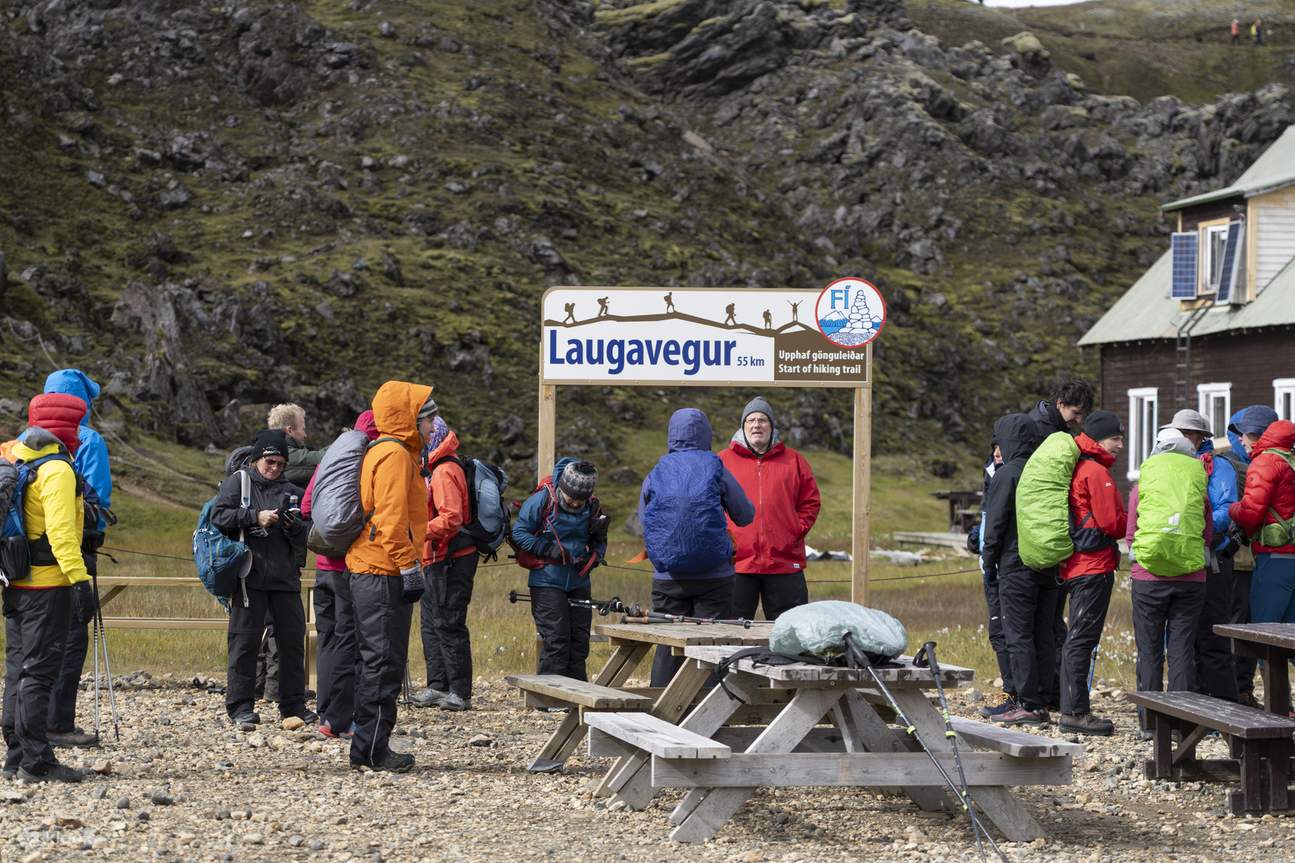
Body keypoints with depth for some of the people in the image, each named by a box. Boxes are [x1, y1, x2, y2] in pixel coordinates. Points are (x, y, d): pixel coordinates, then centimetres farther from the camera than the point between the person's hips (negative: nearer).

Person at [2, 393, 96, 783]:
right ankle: (36, 761, -8)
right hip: (47, 583, -9)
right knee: (40, 670, -8)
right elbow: (60, 530, -22)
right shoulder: (56, 469, -13)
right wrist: (79, 579, -27)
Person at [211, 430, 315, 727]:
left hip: (285, 578, 4)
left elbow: (304, 541, 16)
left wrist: (293, 526, -6)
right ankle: (240, 705, 1)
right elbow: (219, 515, -7)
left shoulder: (291, 491, 18)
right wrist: (255, 517, -13)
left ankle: (293, 703, 14)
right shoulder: (238, 481, 8)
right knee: (245, 640, -4)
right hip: (249, 577, -4)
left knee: (293, 639, 5)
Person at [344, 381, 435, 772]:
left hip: (369, 572, 11)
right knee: (384, 662, -8)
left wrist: (408, 567, 23)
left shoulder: (384, 452, 20)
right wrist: (409, 567, -19)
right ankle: (371, 749, -6)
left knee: (376, 660, 13)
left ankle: (370, 748, 17)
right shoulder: (395, 455, -12)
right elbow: (392, 519, -20)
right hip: (384, 573, -11)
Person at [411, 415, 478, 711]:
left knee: (448, 625, -8)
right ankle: (438, 686, 17)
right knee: (431, 623, 13)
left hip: (451, 561, -11)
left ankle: (460, 692, -5)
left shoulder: (445, 471, -15)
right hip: (438, 561, 11)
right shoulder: (434, 468, 19)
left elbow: (451, 518, -25)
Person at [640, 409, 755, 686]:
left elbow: (642, 521, 12)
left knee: (667, 648, 8)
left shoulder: (654, 476, 3)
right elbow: (745, 516, 6)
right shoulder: (716, 471, -3)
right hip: (715, 577, -2)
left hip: (668, 579, 2)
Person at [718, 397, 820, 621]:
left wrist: (795, 532, -1)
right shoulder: (723, 460, 8)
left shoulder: (794, 460, 12)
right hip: (736, 565, -1)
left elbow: (810, 502, 12)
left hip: (784, 564, 1)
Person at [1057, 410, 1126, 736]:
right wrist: (1134, 523, 4)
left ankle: (1072, 709, 17)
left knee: (1076, 638, 13)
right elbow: (1111, 522, -15)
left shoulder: (1077, 468, 17)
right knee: (1081, 639, -9)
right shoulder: (1097, 472, -12)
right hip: (1095, 565, -10)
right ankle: (1075, 712, -8)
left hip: (1075, 566, 10)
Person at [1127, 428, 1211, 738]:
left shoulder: (1142, 486, 4)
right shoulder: (1199, 486, 6)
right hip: (1191, 577, 1)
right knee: (1182, 649, 5)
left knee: (1150, 650, 6)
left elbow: (1129, 534, 6)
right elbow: (1209, 535, 7)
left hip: (1148, 576, -1)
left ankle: (1149, 722, 6)